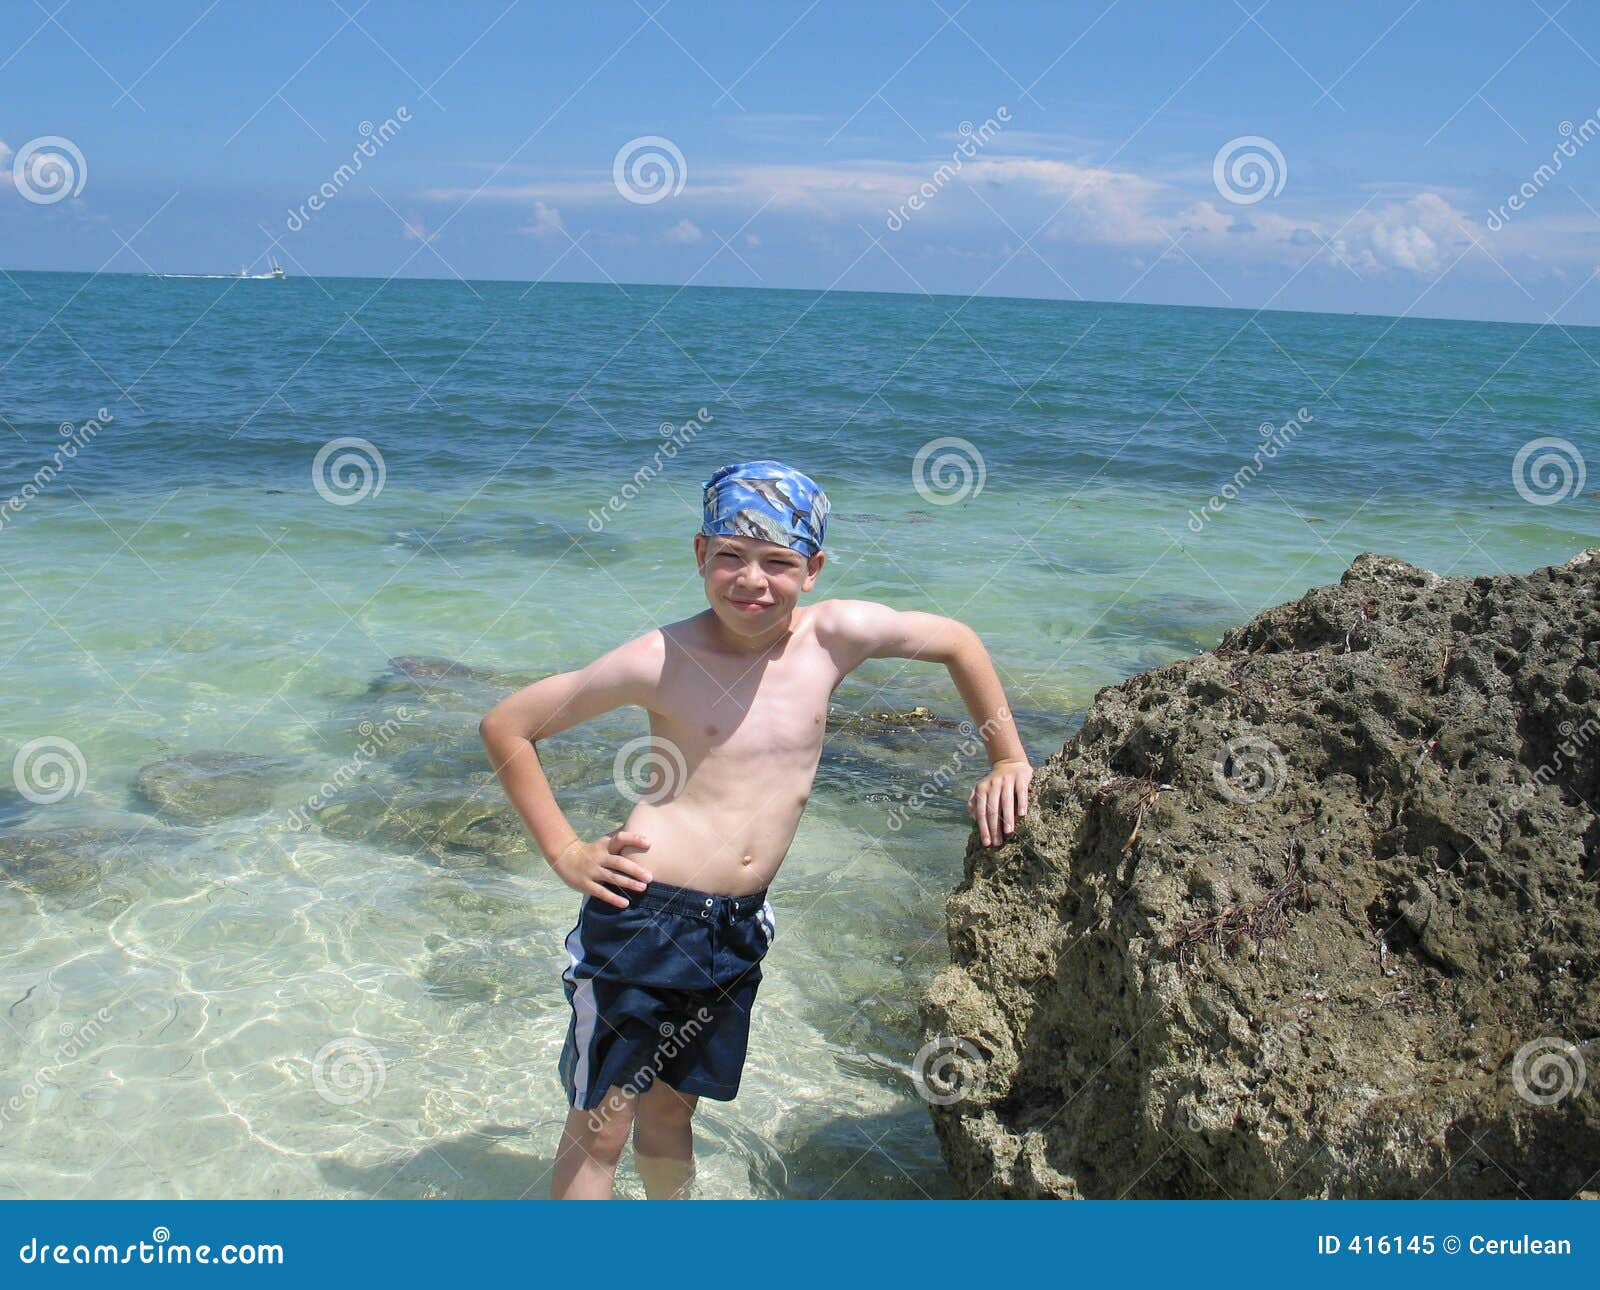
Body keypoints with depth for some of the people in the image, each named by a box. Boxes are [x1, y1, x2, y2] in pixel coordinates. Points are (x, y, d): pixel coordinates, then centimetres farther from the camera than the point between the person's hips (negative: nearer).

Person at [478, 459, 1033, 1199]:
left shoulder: (836, 636, -4)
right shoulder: (665, 659, -13)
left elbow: (956, 642, 13)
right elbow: (505, 726, -5)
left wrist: (1007, 759, 13)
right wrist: (565, 852, -7)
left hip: (741, 926, 4)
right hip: (644, 914, -4)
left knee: (670, 1113, 22)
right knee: (599, 1130, 4)